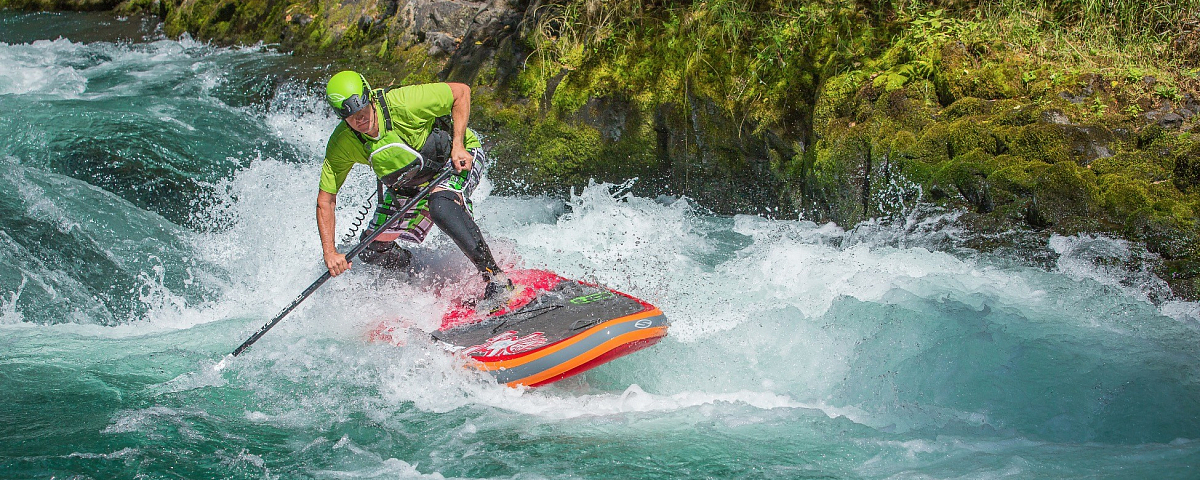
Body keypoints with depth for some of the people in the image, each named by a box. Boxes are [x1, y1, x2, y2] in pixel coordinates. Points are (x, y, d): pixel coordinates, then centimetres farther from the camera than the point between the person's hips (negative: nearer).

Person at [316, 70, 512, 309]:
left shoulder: (401, 104, -32)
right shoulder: (341, 144, -20)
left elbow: (461, 92, -21)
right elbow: (325, 200, -13)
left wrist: (458, 145, -28)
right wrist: (330, 253, -23)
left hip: (458, 158, -6)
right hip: (409, 184, 6)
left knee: (441, 206, -38)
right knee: (373, 252, -1)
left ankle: (496, 280, -30)